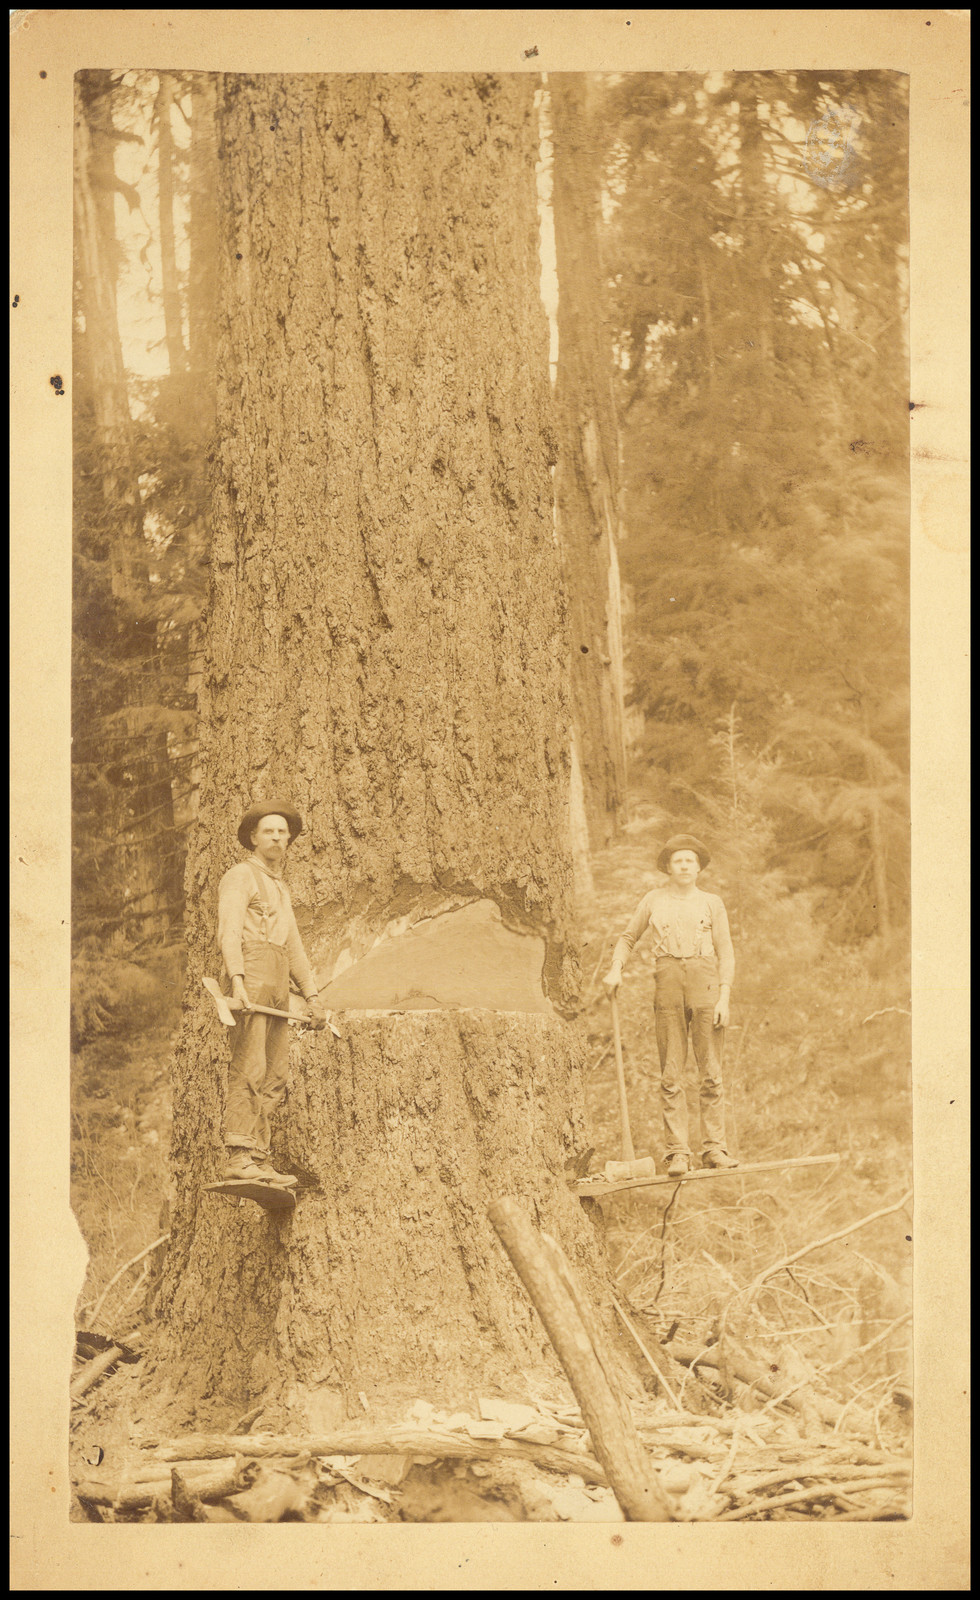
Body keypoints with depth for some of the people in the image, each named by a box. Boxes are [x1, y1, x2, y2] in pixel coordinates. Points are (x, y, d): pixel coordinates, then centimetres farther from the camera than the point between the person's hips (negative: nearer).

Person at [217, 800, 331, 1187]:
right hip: (250, 978, -9)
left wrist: (312, 996, 23)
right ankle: (239, 1157, -24)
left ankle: (260, 1161, 2)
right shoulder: (240, 877, 2)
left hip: (276, 989, 9)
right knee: (249, 1067, -18)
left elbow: (293, 947, 31)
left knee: (273, 1077, 3)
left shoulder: (279, 889, 29)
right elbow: (229, 931, -13)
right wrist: (237, 981, -27)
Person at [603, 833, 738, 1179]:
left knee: (711, 1071, -3)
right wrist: (616, 968, 4)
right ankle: (677, 1152, -3)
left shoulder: (711, 904, 10)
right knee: (671, 1074, -3)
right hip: (669, 982, 1)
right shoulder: (653, 901, 13)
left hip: (706, 983, 0)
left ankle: (714, 1147, 1)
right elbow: (628, 938, 23)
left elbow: (726, 954, 6)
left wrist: (724, 998, -4)